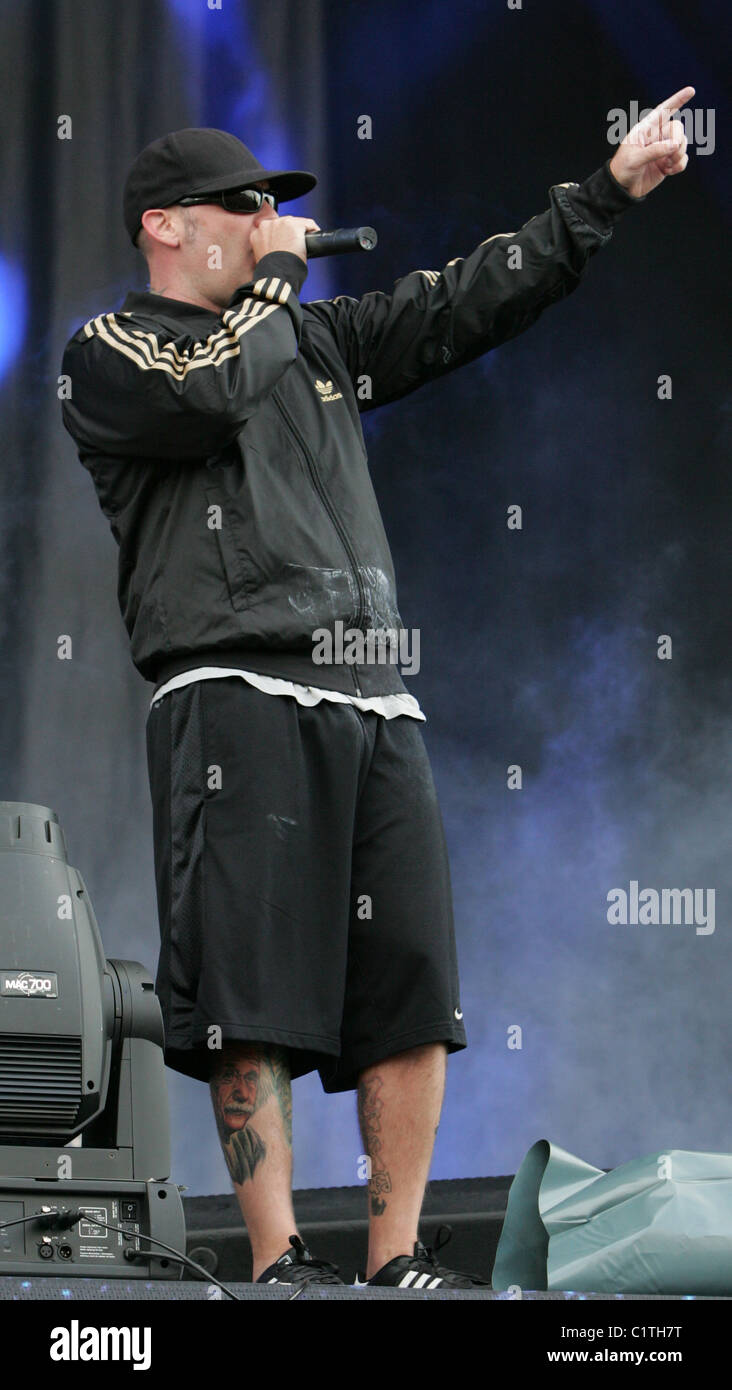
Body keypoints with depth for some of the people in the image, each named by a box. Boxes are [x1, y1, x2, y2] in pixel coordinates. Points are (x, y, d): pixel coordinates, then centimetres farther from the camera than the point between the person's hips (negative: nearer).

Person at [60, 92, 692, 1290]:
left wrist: (613, 190, 21)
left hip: (372, 703, 6)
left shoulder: (315, 338, 25)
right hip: (236, 702, -6)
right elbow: (210, 392, -14)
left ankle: (396, 1260, 4)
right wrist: (278, 272, 2)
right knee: (253, 999, -9)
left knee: (414, 992, 0)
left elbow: (472, 299, 24)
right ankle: (279, 1261, -7)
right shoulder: (109, 353, 7)